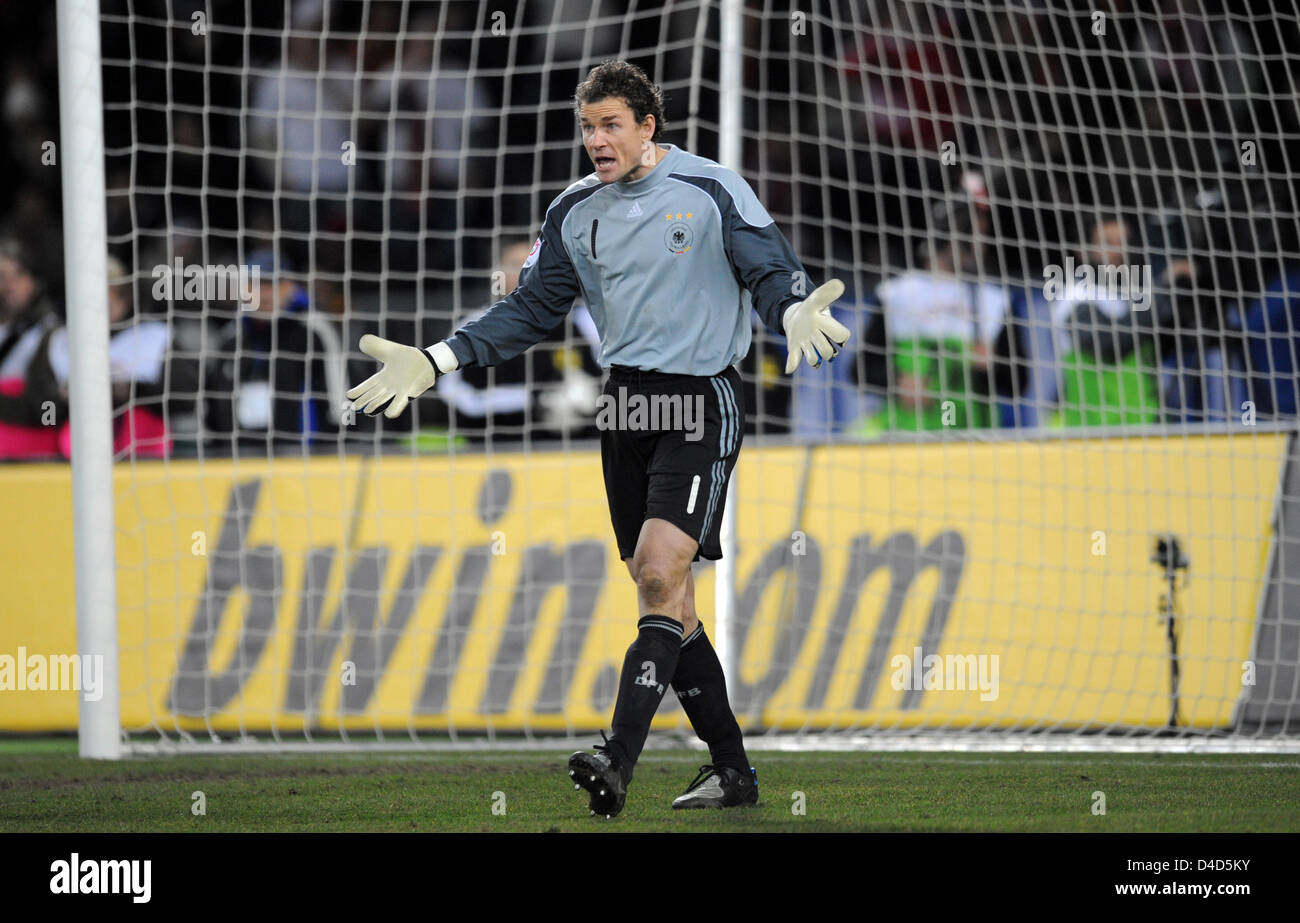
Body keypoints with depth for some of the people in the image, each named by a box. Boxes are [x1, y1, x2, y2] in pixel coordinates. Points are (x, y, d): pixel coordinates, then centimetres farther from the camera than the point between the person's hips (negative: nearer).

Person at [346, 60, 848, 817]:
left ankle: (618, 762, -27)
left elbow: (773, 272, -8)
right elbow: (529, 312, 15)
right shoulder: (577, 211, 9)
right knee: (662, 592, 6)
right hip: (626, 405, 6)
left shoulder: (712, 191, -7)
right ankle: (732, 769, 15)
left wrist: (797, 314, -31)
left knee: (659, 574, -19)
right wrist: (434, 362, 6)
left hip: (701, 402, -6)